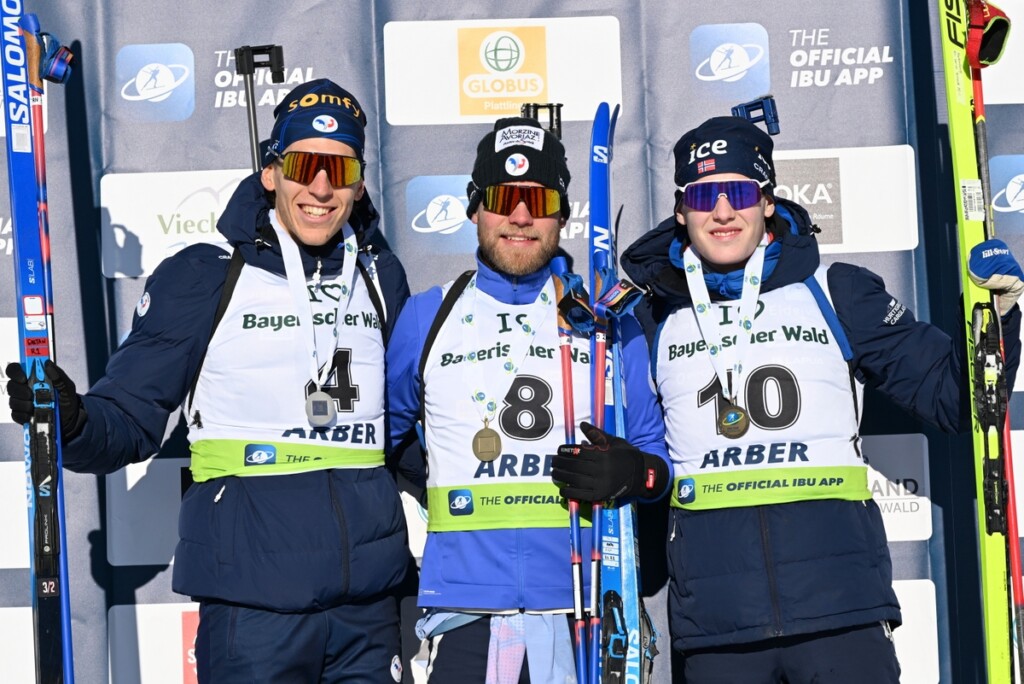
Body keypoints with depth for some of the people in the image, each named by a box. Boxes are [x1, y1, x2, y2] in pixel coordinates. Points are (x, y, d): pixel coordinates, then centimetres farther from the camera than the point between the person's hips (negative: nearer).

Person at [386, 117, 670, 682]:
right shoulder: (424, 317, 7)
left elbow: (659, 458, 10)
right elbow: (380, 434, 19)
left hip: (585, 614, 0)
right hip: (464, 610, 0)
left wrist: (632, 473, -11)